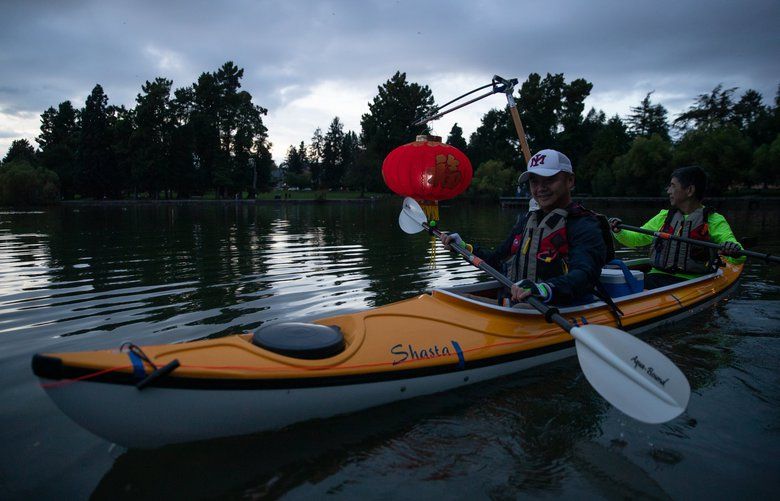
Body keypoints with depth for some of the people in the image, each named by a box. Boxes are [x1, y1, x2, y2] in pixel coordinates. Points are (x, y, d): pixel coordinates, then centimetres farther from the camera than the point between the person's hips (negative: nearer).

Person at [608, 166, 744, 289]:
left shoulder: (714, 220, 4)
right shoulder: (664, 217, 18)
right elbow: (636, 238, 20)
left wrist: (735, 251, -30)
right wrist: (618, 231, -1)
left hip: (691, 283, -3)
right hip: (657, 278, 3)